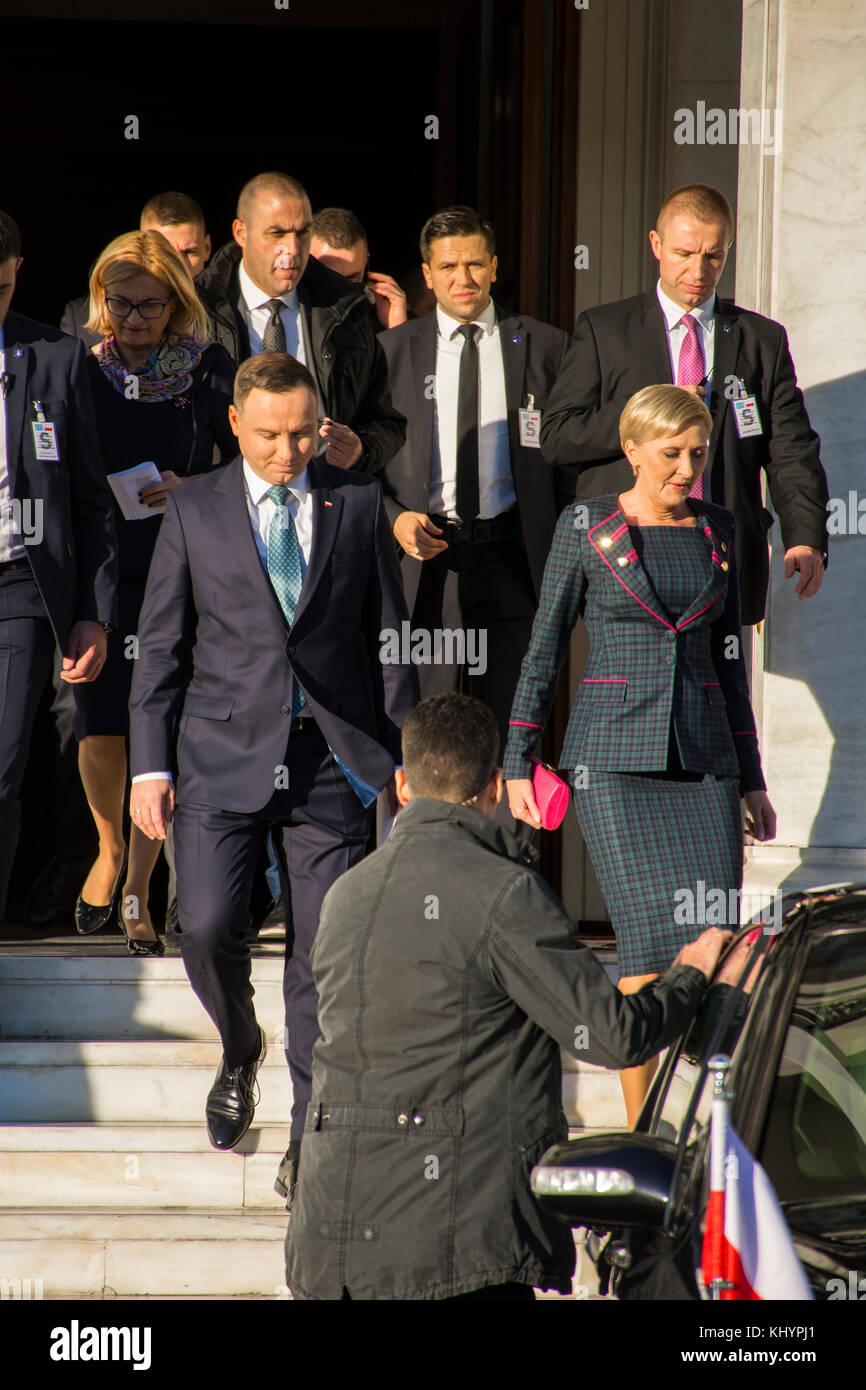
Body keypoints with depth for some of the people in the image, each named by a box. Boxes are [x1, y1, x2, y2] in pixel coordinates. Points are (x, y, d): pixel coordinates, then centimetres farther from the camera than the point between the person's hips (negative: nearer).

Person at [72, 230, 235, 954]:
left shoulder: (210, 369, 2)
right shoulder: (83, 370, 4)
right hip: (101, 567, 1)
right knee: (101, 726, -6)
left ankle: (137, 891, 10)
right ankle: (110, 847, 25)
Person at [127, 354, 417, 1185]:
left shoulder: (356, 504, 6)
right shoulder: (194, 510, 5)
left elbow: (387, 637, 9)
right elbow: (160, 646, 5)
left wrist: (404, 751, 5)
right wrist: (150, 765, -1)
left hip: (330, 758, 0)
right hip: (223, 754, 0)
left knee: (323, 947, 0)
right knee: (207, 928, -11)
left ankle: (309, 1131, 11)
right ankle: (239, 1051, 21)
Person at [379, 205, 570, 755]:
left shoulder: (545, 347, 8)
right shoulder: (392, 351, 10)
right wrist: (395, 518, -8)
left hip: (511, 560, 0)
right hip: (423, 559, 1)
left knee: (507, 727, -3)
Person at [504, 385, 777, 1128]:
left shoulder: (718, 530, 10)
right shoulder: (586, 527, 0)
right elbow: (543, 649, 4)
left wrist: (752, 778, 14)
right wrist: (517, 762, 0)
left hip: (703, 755, 3)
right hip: (615, 757, -3)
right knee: (653, 937, -14)